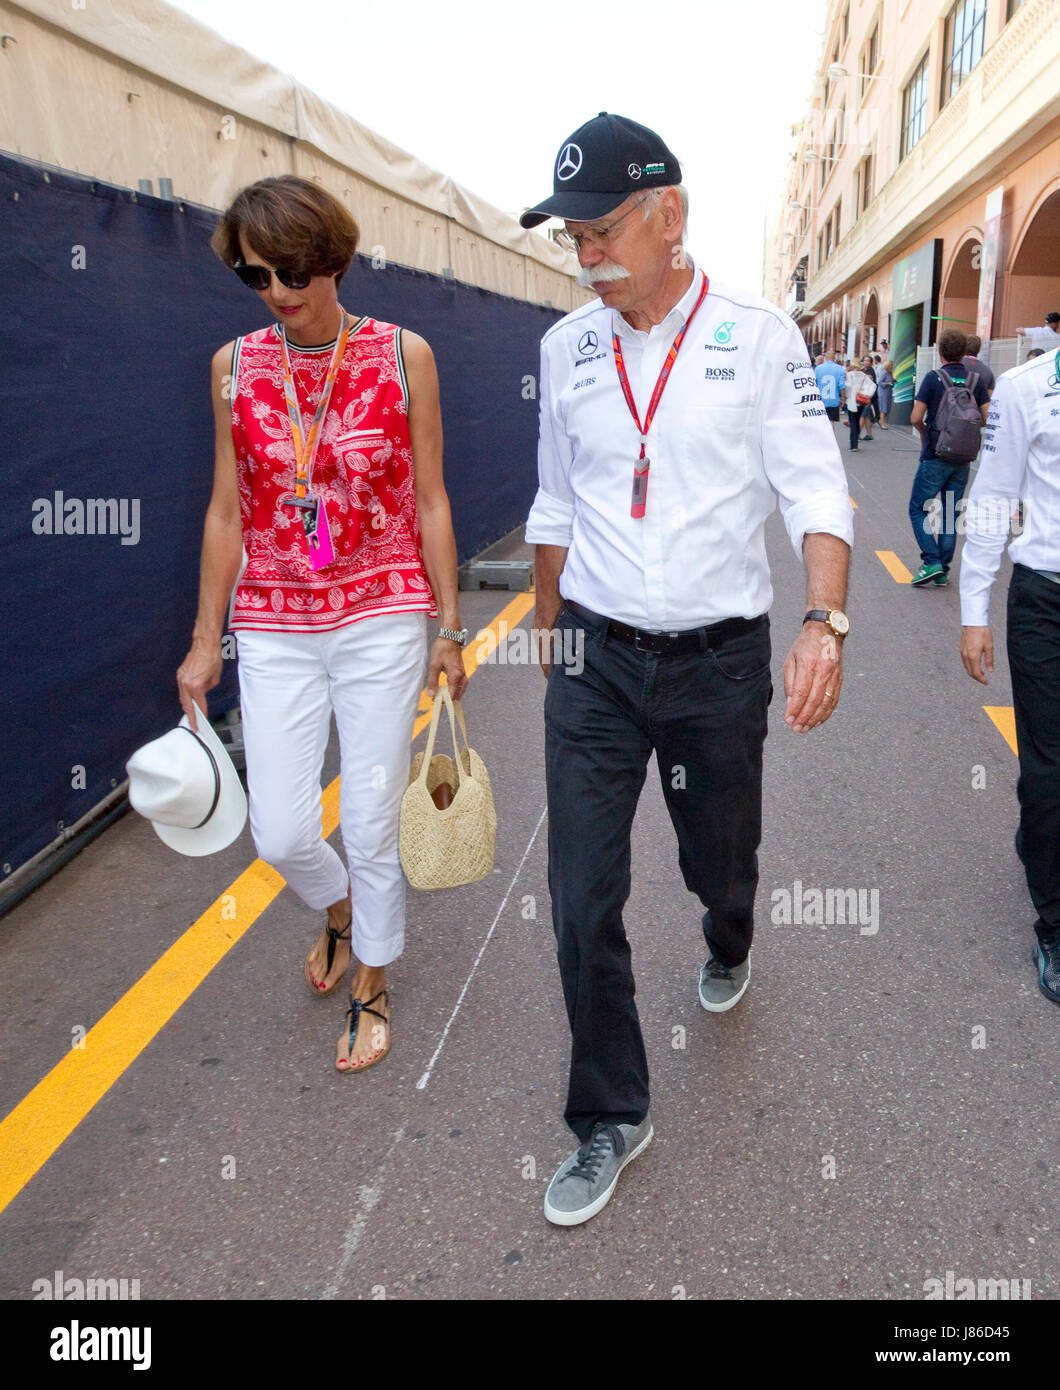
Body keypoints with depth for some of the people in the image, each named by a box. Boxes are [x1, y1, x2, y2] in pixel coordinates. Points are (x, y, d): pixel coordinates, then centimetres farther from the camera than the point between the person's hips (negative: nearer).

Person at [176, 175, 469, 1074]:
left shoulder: (402, 356, -3)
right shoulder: (235, 366, 3)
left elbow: (429, 503, 1)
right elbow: (227, 511, 7)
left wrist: (450, 627, 1)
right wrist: (206, 640, 7)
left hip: (382, 620, -2)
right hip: (274, 630, 2)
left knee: (373, 827, 6)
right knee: (281, 833, 3)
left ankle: (372, 984, 32)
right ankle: (339, 907, 40)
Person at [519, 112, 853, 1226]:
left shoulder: (759, 337, -5)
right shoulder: (566, 347, 5)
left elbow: (815, 492, -8)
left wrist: (824, 620, -25)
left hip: (721, 663, -2)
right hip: (596, 663, 2)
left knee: (721, 862, 16)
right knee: (583, 905, 0)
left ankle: (727, 952, 55)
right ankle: (610, 1119, 21)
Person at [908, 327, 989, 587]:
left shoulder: (933, 378, -8)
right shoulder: (975, 381, 4)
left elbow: (915, 418, -12)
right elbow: (988, 419, 0)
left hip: (935, 457, -4)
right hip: (963, 459, 4)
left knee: (918, 508, 5)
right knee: (950, 514, 10)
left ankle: (931, 562, -9)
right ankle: (943, 572, 11)